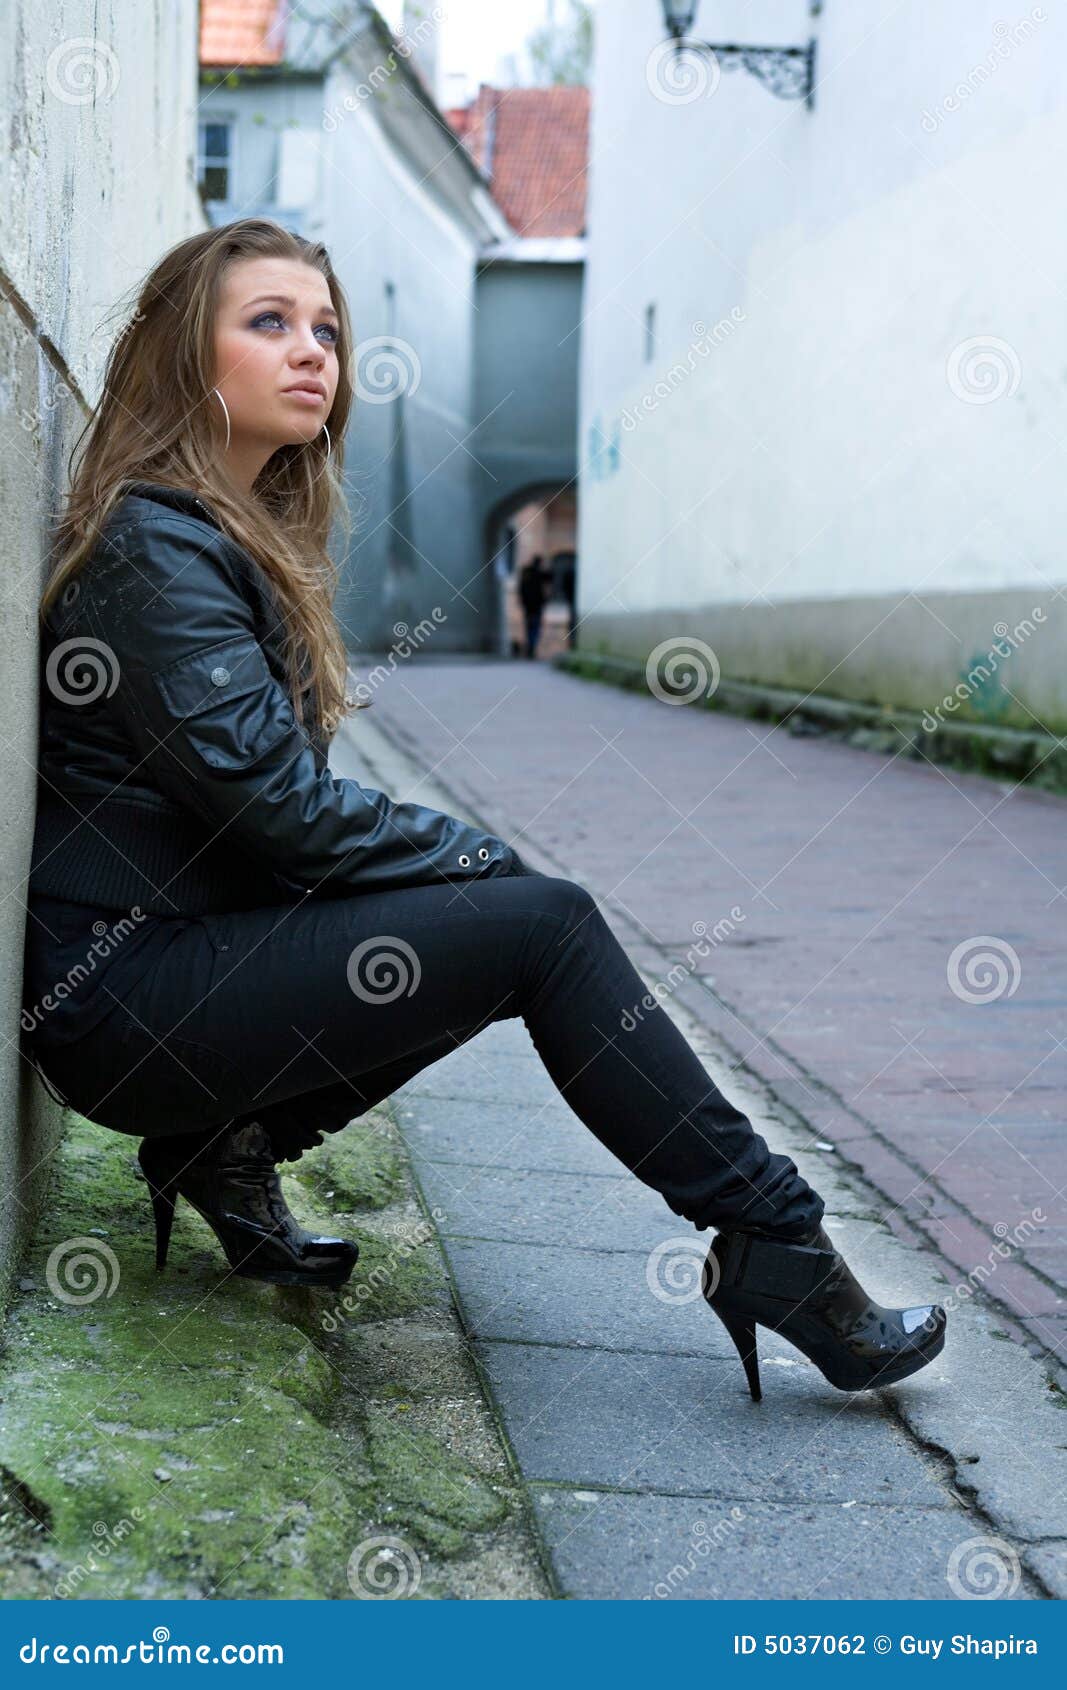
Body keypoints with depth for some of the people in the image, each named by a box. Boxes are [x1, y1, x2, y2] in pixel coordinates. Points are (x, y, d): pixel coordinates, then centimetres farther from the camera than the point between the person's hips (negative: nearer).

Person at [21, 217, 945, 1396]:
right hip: (120, 997, -9)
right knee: (543, 925, -15)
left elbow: (280, 800, 14)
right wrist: (485, 857, -7)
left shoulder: (244, 539, 16)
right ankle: (774, 1246, -8)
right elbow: (278, 806, -19)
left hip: (197, 937, 9)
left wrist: (470, 859, 0)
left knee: (518, 916, 4)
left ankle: (232, 1144, 3)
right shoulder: (156, 548, -14)